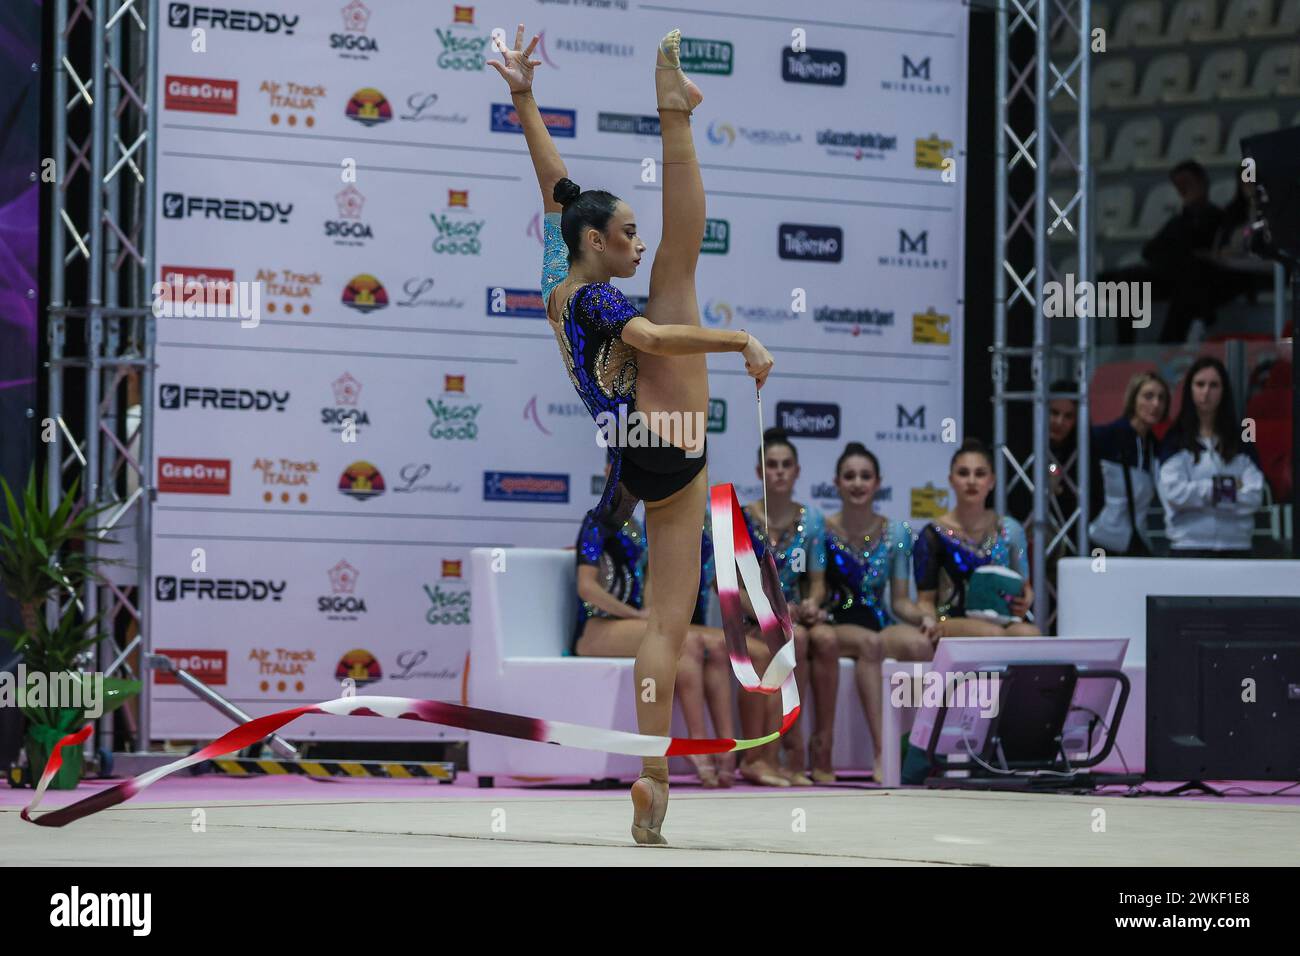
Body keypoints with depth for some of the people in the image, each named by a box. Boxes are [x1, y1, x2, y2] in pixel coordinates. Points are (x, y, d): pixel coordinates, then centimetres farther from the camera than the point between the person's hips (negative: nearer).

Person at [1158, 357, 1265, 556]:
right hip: (1190, 545, -3)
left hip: (1236, 545, 3)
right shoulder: (1175, 440, 2)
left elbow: (1254, 495, -3)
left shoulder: (1240, 439, 8)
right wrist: (1226, 487, -7)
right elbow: (1174, 492, -11)